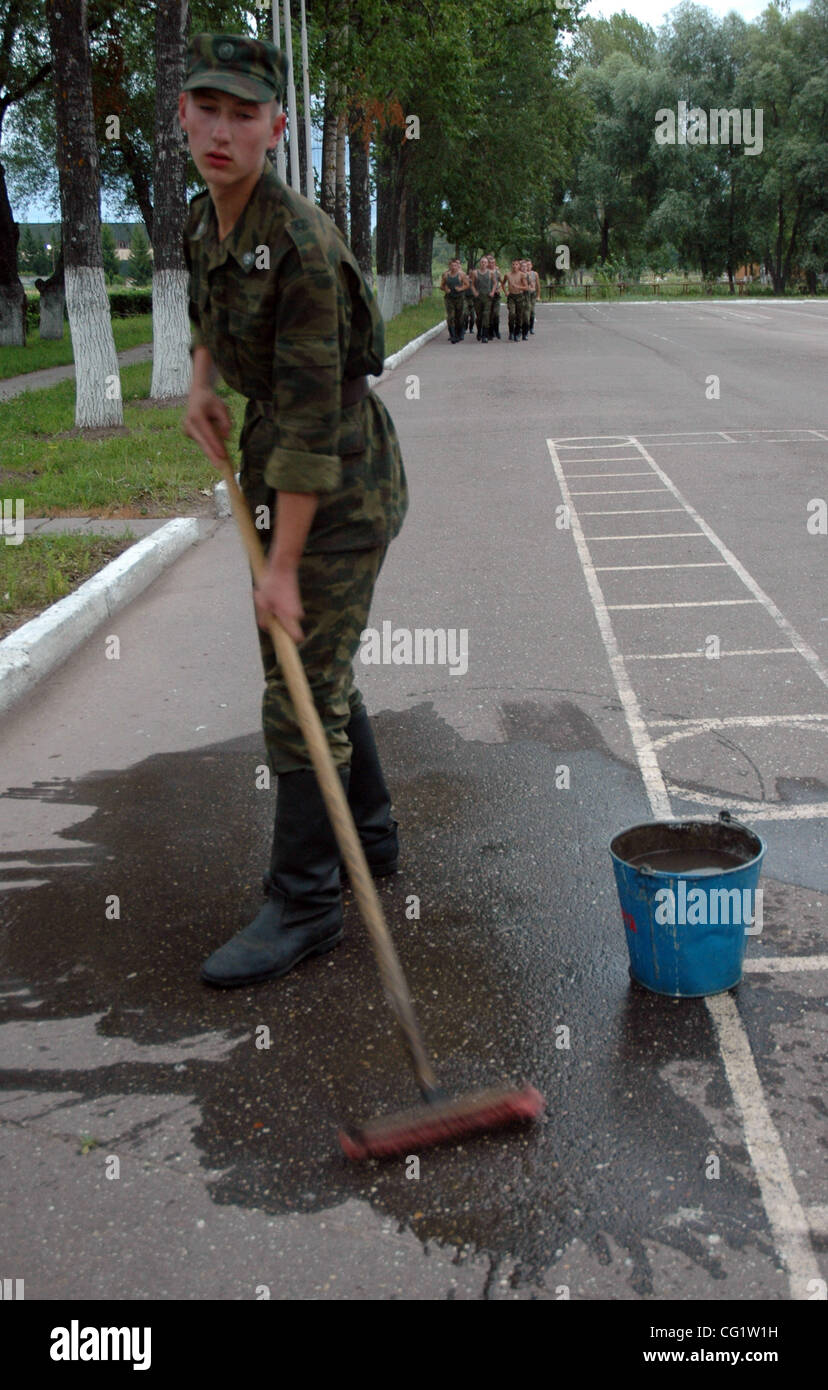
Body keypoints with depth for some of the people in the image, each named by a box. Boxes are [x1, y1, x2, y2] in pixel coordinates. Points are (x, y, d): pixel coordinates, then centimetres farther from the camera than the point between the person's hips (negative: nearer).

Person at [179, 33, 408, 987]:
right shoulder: (204, 221, 3)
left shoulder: (301, 245, -23)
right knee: (321, 665, 19)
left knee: (303, 690, -5)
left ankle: (303, 902, 8)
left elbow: (312, 419, -24)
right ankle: (369, 832, 37)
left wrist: (282, 566, -23)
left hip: (337, 485, -9)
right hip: (273, 460, 9)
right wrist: (200, 387, 7)